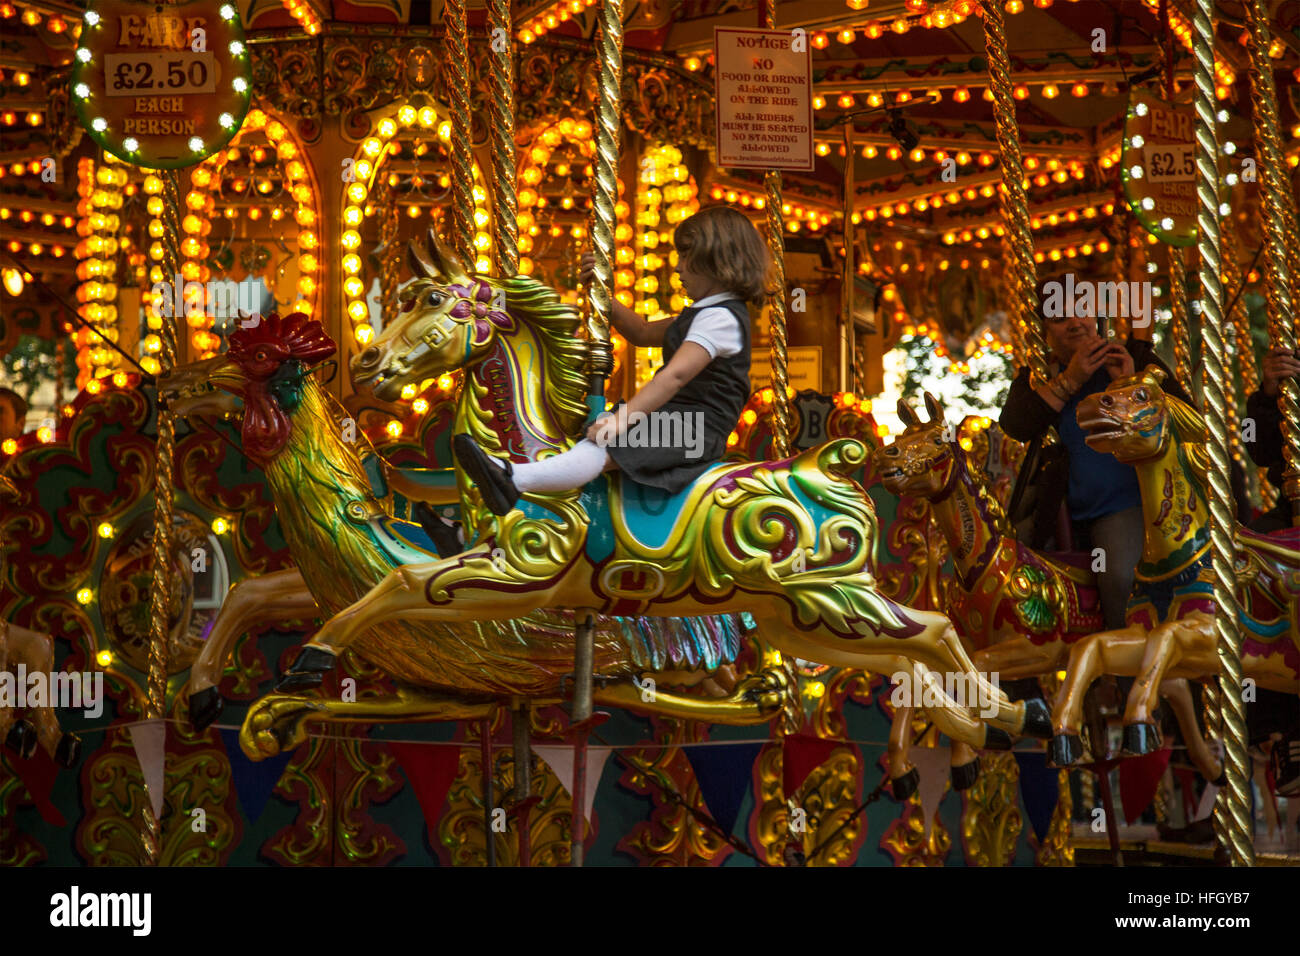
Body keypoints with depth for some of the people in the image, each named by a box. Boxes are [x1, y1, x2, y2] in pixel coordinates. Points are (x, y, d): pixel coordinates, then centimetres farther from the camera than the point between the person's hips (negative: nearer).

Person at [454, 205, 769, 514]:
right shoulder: (701, 313, 21)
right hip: (674, 418, 11)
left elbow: (675, 375, -26)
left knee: (604, 449, -30)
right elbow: (643, 333, 32)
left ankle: (514, 479, -48)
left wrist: (623, 418, -32)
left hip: (697, 430, -11)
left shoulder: (720, 317, -15)